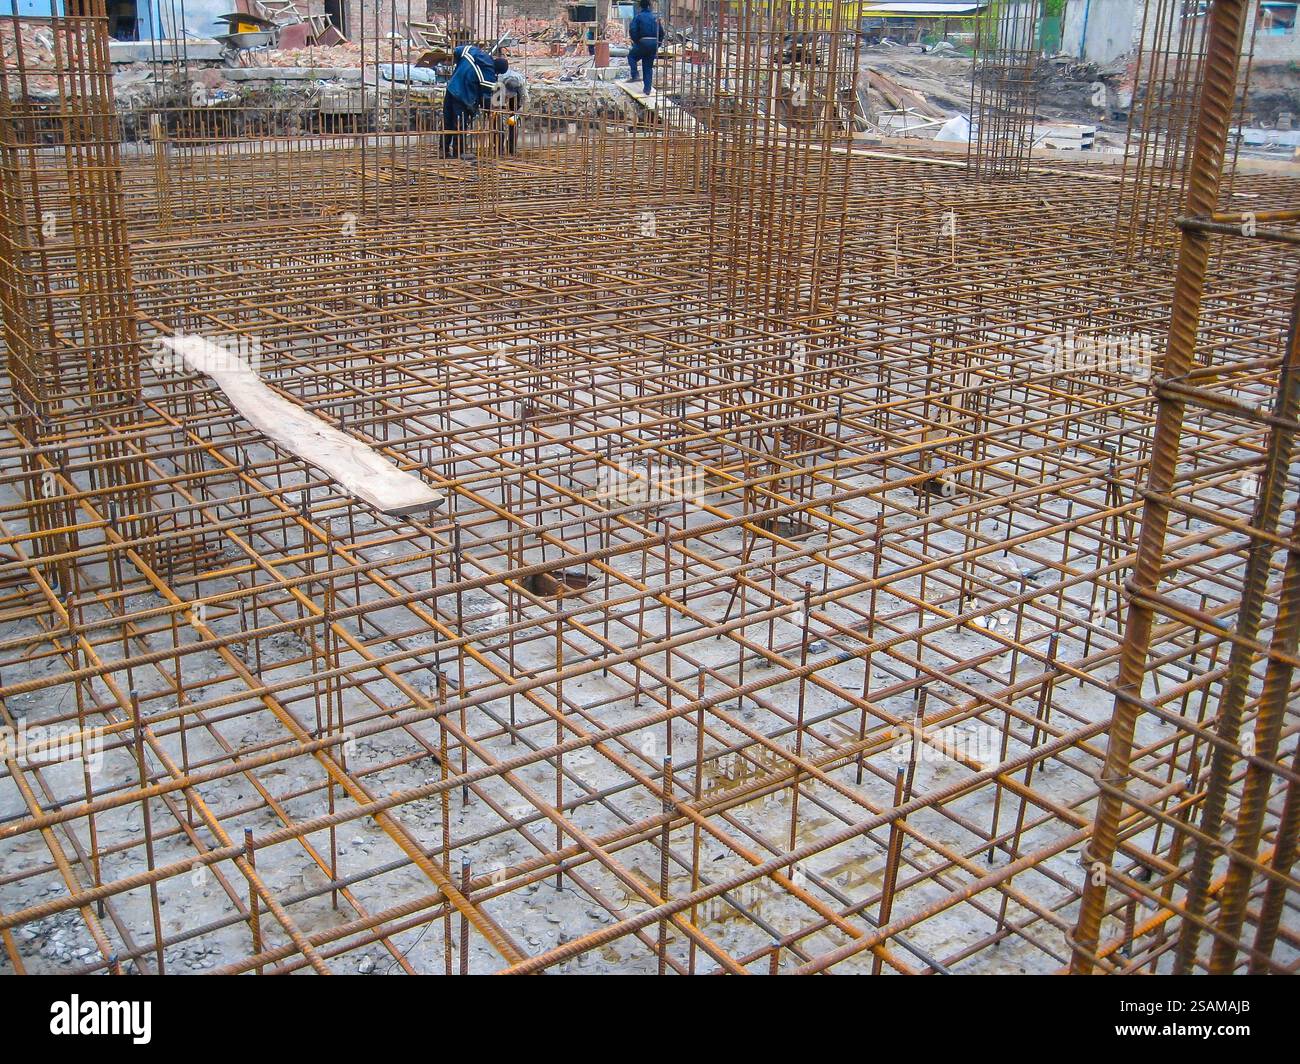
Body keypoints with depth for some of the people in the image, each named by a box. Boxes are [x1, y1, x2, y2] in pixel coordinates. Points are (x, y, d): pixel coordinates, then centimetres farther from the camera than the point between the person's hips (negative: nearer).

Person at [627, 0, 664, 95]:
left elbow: (632, 30, -14)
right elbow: (661, 32, 12)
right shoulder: (655, 17, 12)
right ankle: (647, 89, 10)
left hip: (643, 42, -4)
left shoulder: (639, 16, -3)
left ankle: (634, 75, 1)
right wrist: (658, 44, 16)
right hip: (654, 44, 5)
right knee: (648, 67, 12)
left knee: (631, 56, 20)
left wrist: (635, 41, -4)